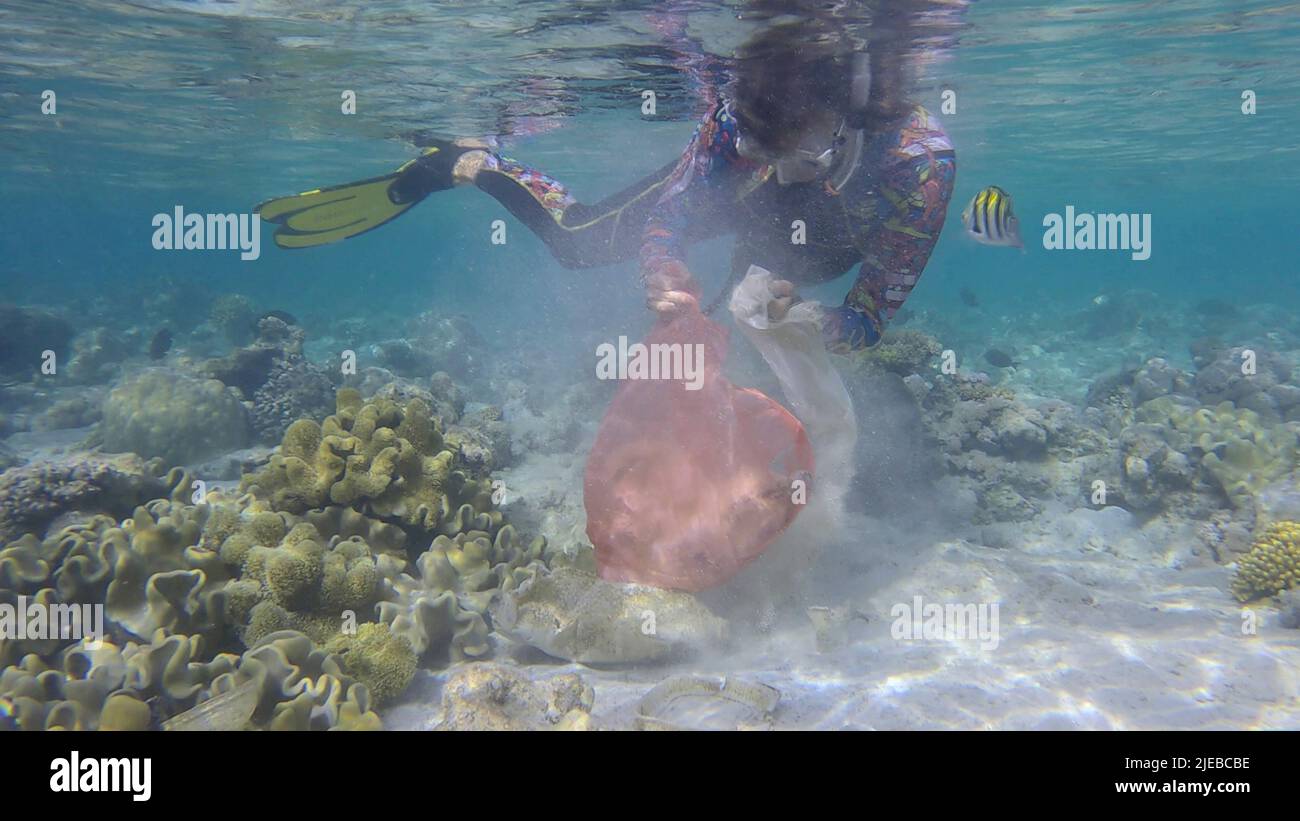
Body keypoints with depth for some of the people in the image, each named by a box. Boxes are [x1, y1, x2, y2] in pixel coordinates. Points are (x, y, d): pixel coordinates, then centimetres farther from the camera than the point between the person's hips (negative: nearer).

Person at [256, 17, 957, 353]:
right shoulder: (736, 120, -42)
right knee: (576, 239, 1)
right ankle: (458, 162, 23)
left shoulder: (922, 161, -43)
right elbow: (663, 217, -32)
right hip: (711, 188, -3)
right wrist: (668, 282, -54)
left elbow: (869, 319, -38)